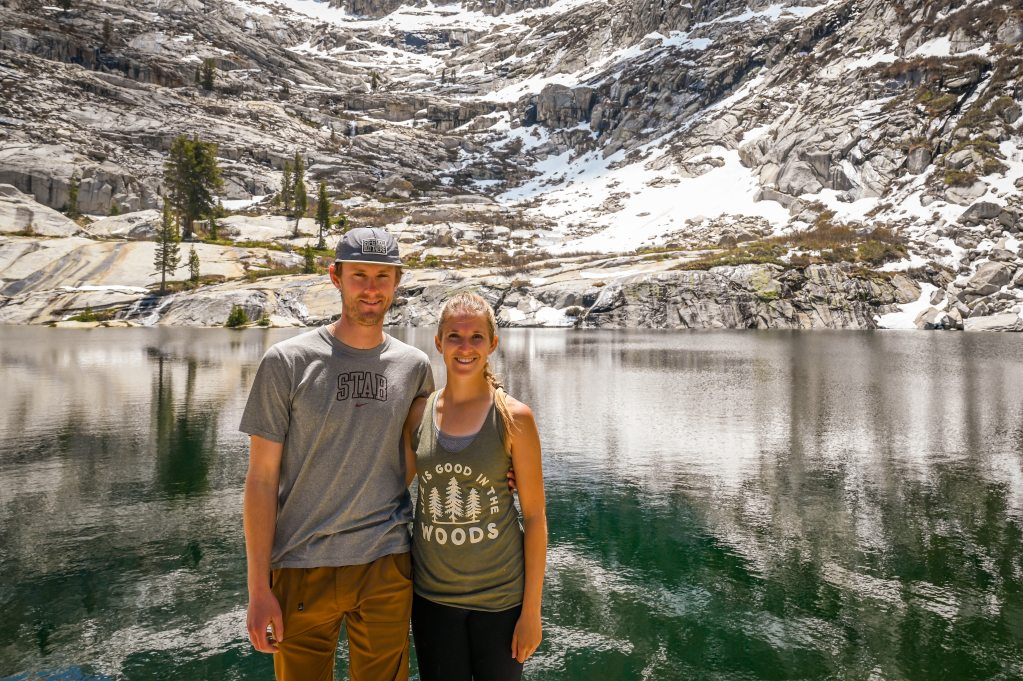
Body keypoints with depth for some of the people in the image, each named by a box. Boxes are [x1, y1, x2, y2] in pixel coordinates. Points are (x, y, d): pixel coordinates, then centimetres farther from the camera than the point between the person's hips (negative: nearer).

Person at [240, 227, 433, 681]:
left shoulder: (414, 367, 2)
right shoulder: (286, 362, -6)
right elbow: (261, 480, -5)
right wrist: (258, 588, -7)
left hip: (387, 565, 2)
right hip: (302, 568, -2)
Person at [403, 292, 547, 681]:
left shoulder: (513, 417, -11)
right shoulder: (419, 414, -2)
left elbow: (535, 517, -8)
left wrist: (532, 609, -8)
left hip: (499, 595, -2)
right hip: (432, 594, 3)